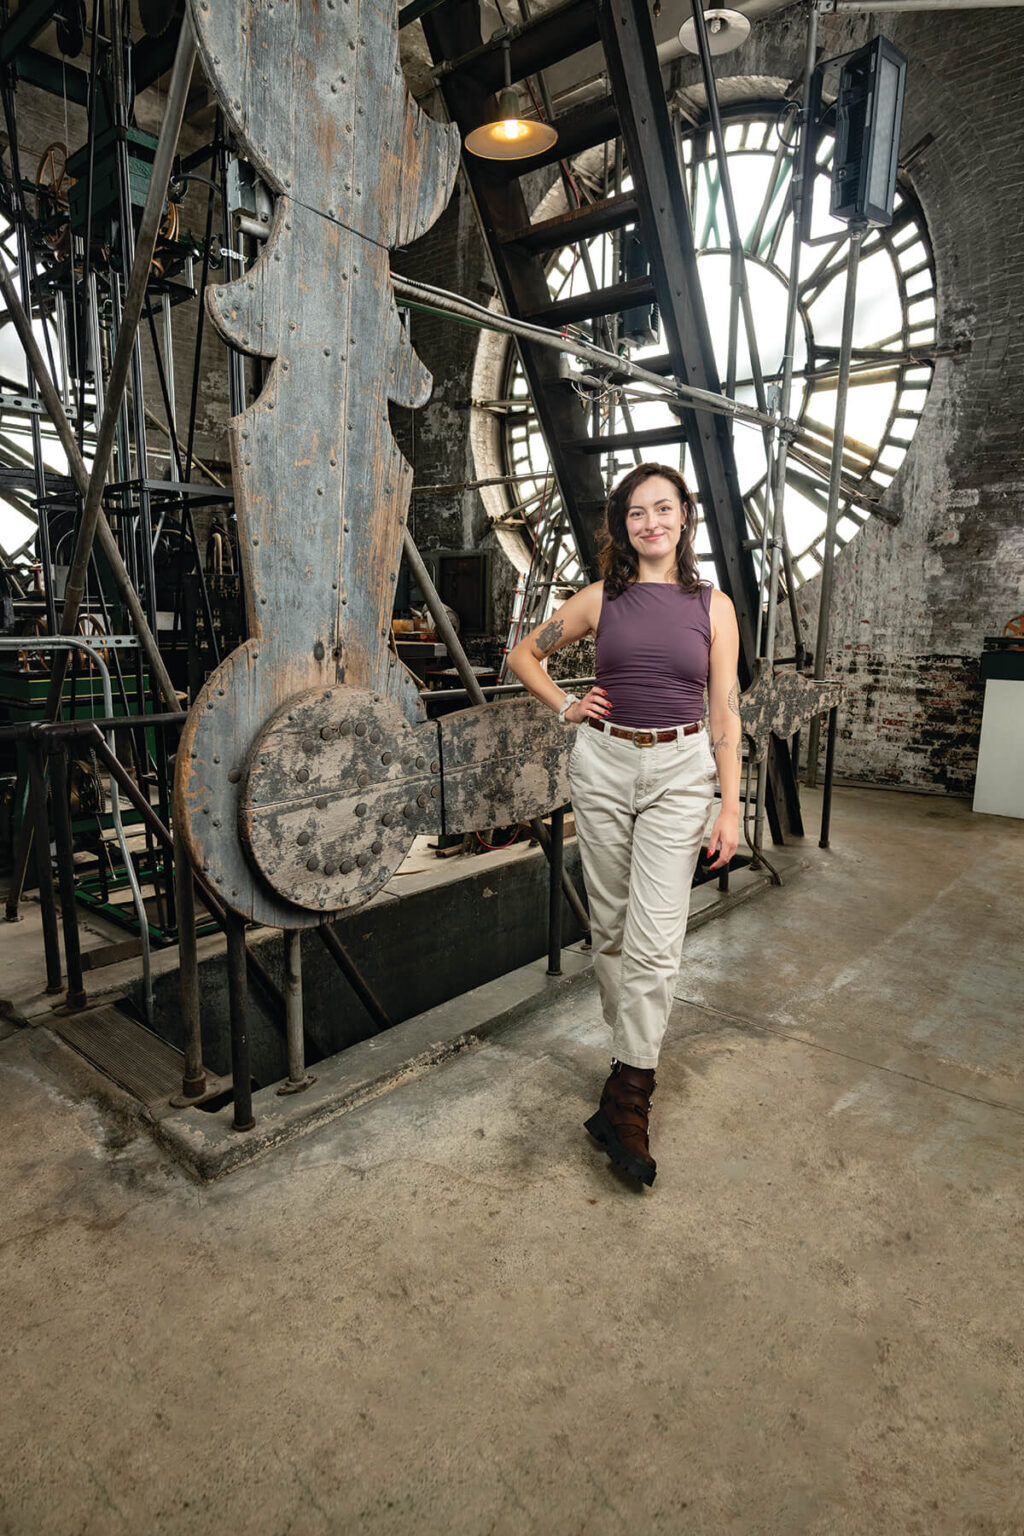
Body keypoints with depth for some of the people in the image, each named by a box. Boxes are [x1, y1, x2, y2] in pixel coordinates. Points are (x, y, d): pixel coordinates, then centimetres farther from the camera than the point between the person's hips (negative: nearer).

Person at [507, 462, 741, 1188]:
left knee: (655, 939, -7)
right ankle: (634, 1045, 31)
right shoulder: (602, 598, 5)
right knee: (610, 924, 10)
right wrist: (565, 706, 2)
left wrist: (731, 806, -3)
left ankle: (627, 1098, 2)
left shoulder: (713, 605, 3)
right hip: (603, 764, 2)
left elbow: (725, 710, 2)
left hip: (680, 772, -1)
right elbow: (524, 653, 17)